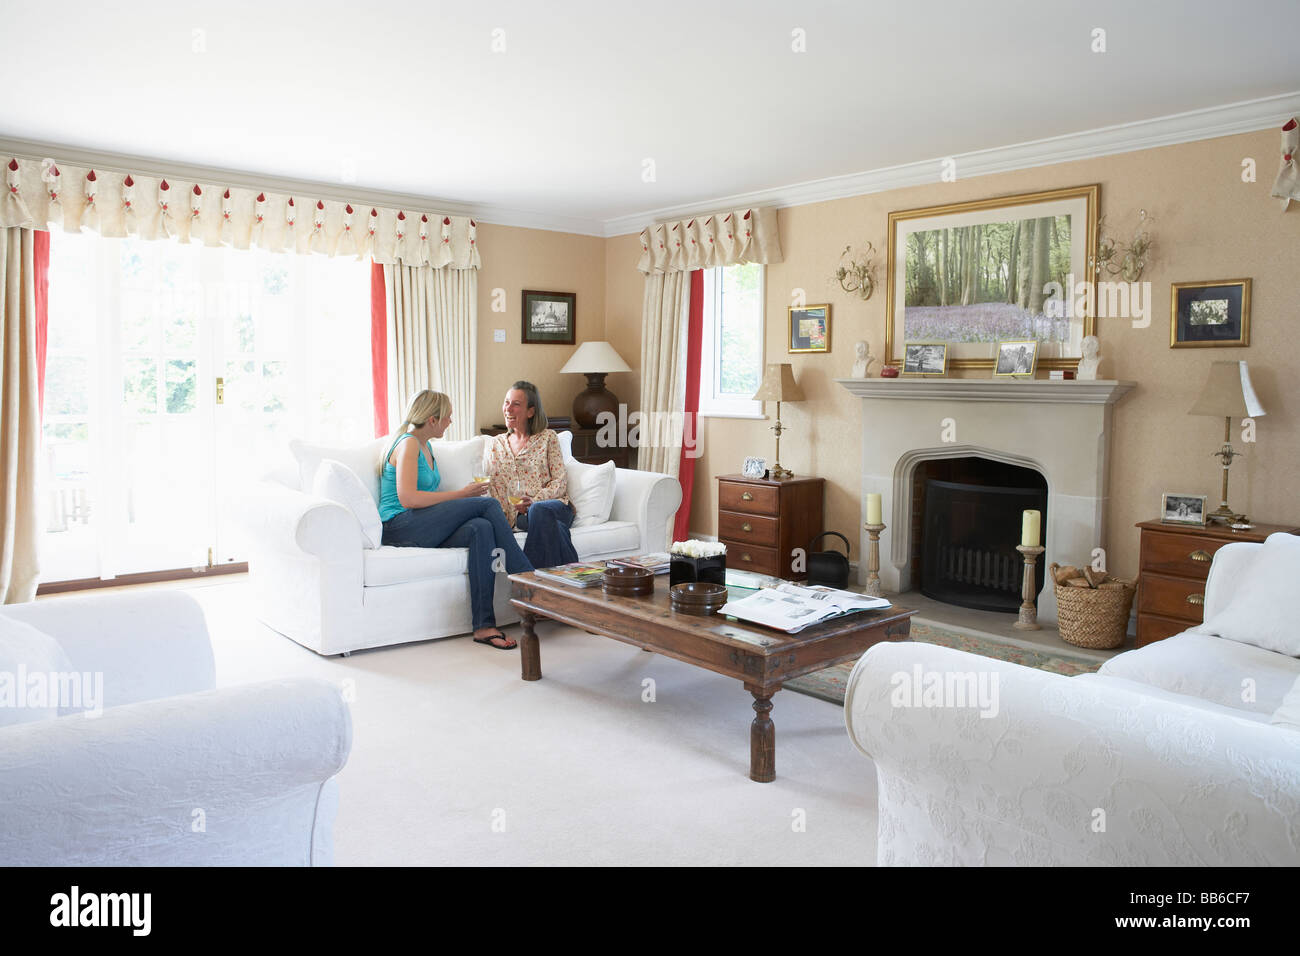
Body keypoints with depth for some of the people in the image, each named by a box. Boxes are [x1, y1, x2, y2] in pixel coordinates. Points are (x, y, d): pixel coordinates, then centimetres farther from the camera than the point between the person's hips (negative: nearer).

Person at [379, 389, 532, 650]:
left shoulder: (426, 446, 22)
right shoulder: (408, 444, -7)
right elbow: (407, 498, -19)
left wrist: (464, 494, 4)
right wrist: (460, 494, -13)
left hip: (421, 528, 8)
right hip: (400, 528, -8)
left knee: (481, 528, -24)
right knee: (486, 504, -19)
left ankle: (484, 626, -32)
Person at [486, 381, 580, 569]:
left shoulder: (548, 437, 11)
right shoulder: (496, 445, 18)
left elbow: (560, 482, 4)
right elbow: (495, 490, 13)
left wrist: (533, 501, -13)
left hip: (557, 506, -1)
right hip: (520, 515, 1)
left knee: (538, 510, -39)